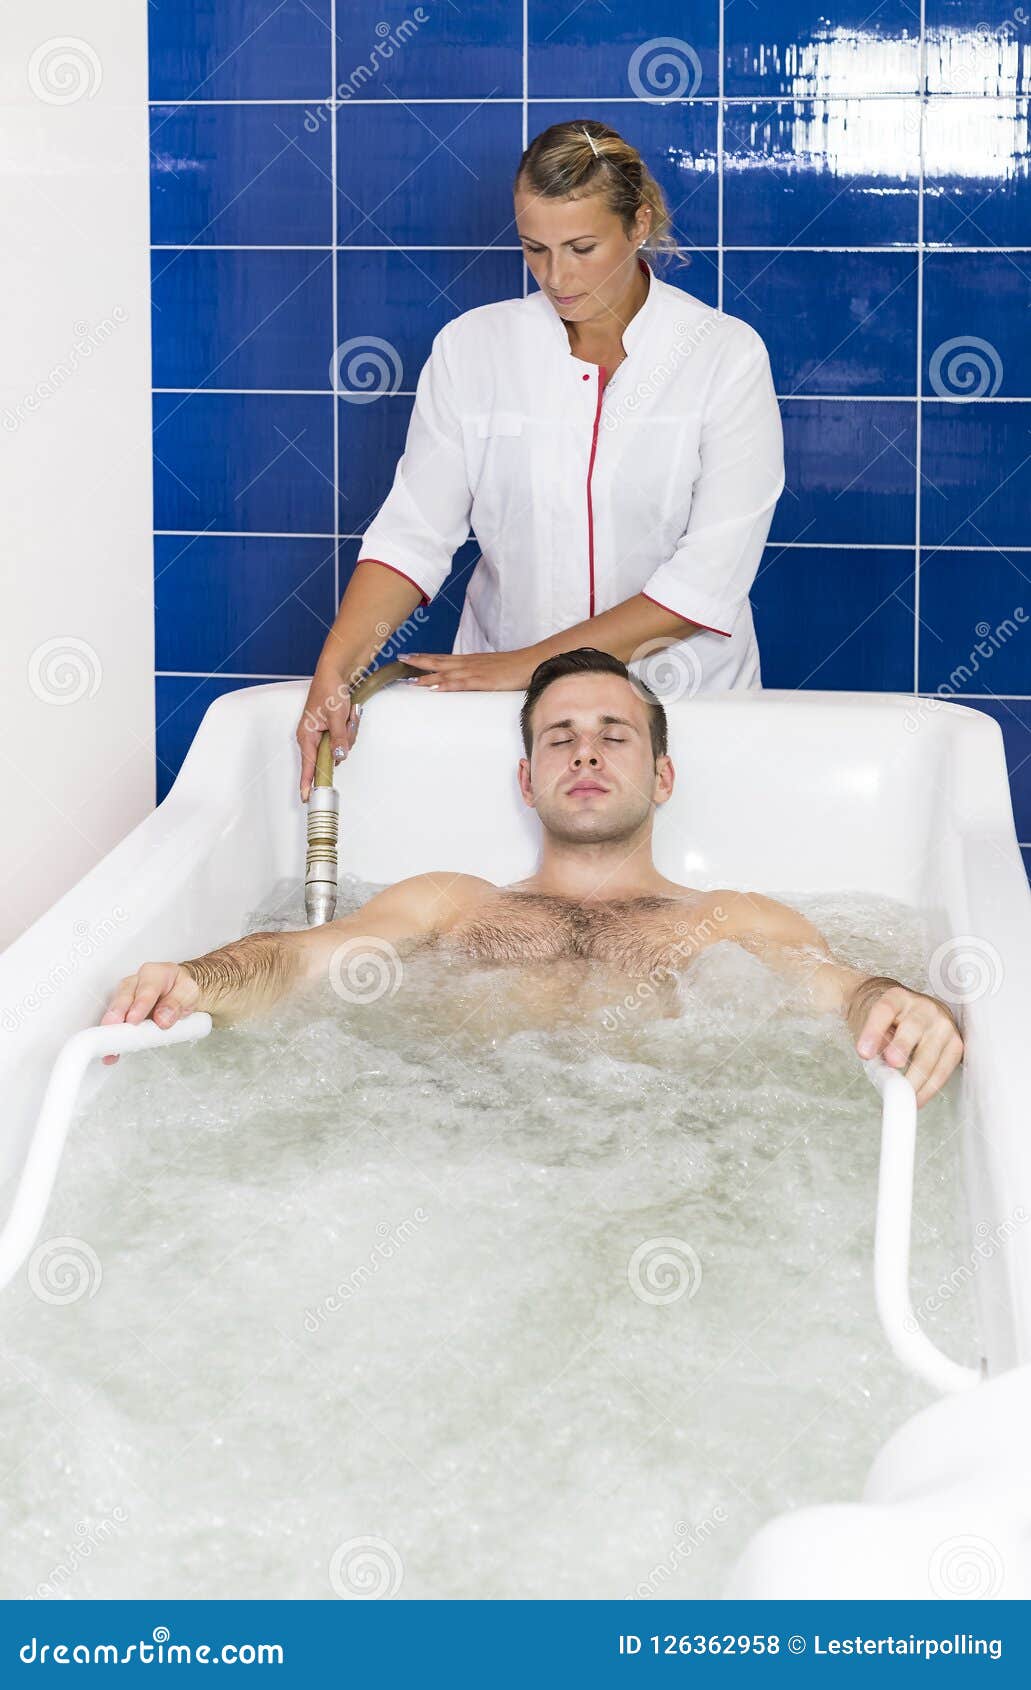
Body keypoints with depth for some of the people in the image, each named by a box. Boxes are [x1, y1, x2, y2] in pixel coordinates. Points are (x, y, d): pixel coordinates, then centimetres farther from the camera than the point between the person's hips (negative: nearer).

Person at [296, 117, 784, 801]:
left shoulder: (727, 355, -6)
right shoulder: (471, 347, 2)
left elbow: (710, 578, -11)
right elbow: (413, 533, -1)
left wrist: (531, 662, -15)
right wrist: (335, 667, -18)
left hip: (681, 689, -1)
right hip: (499, 697, 1)